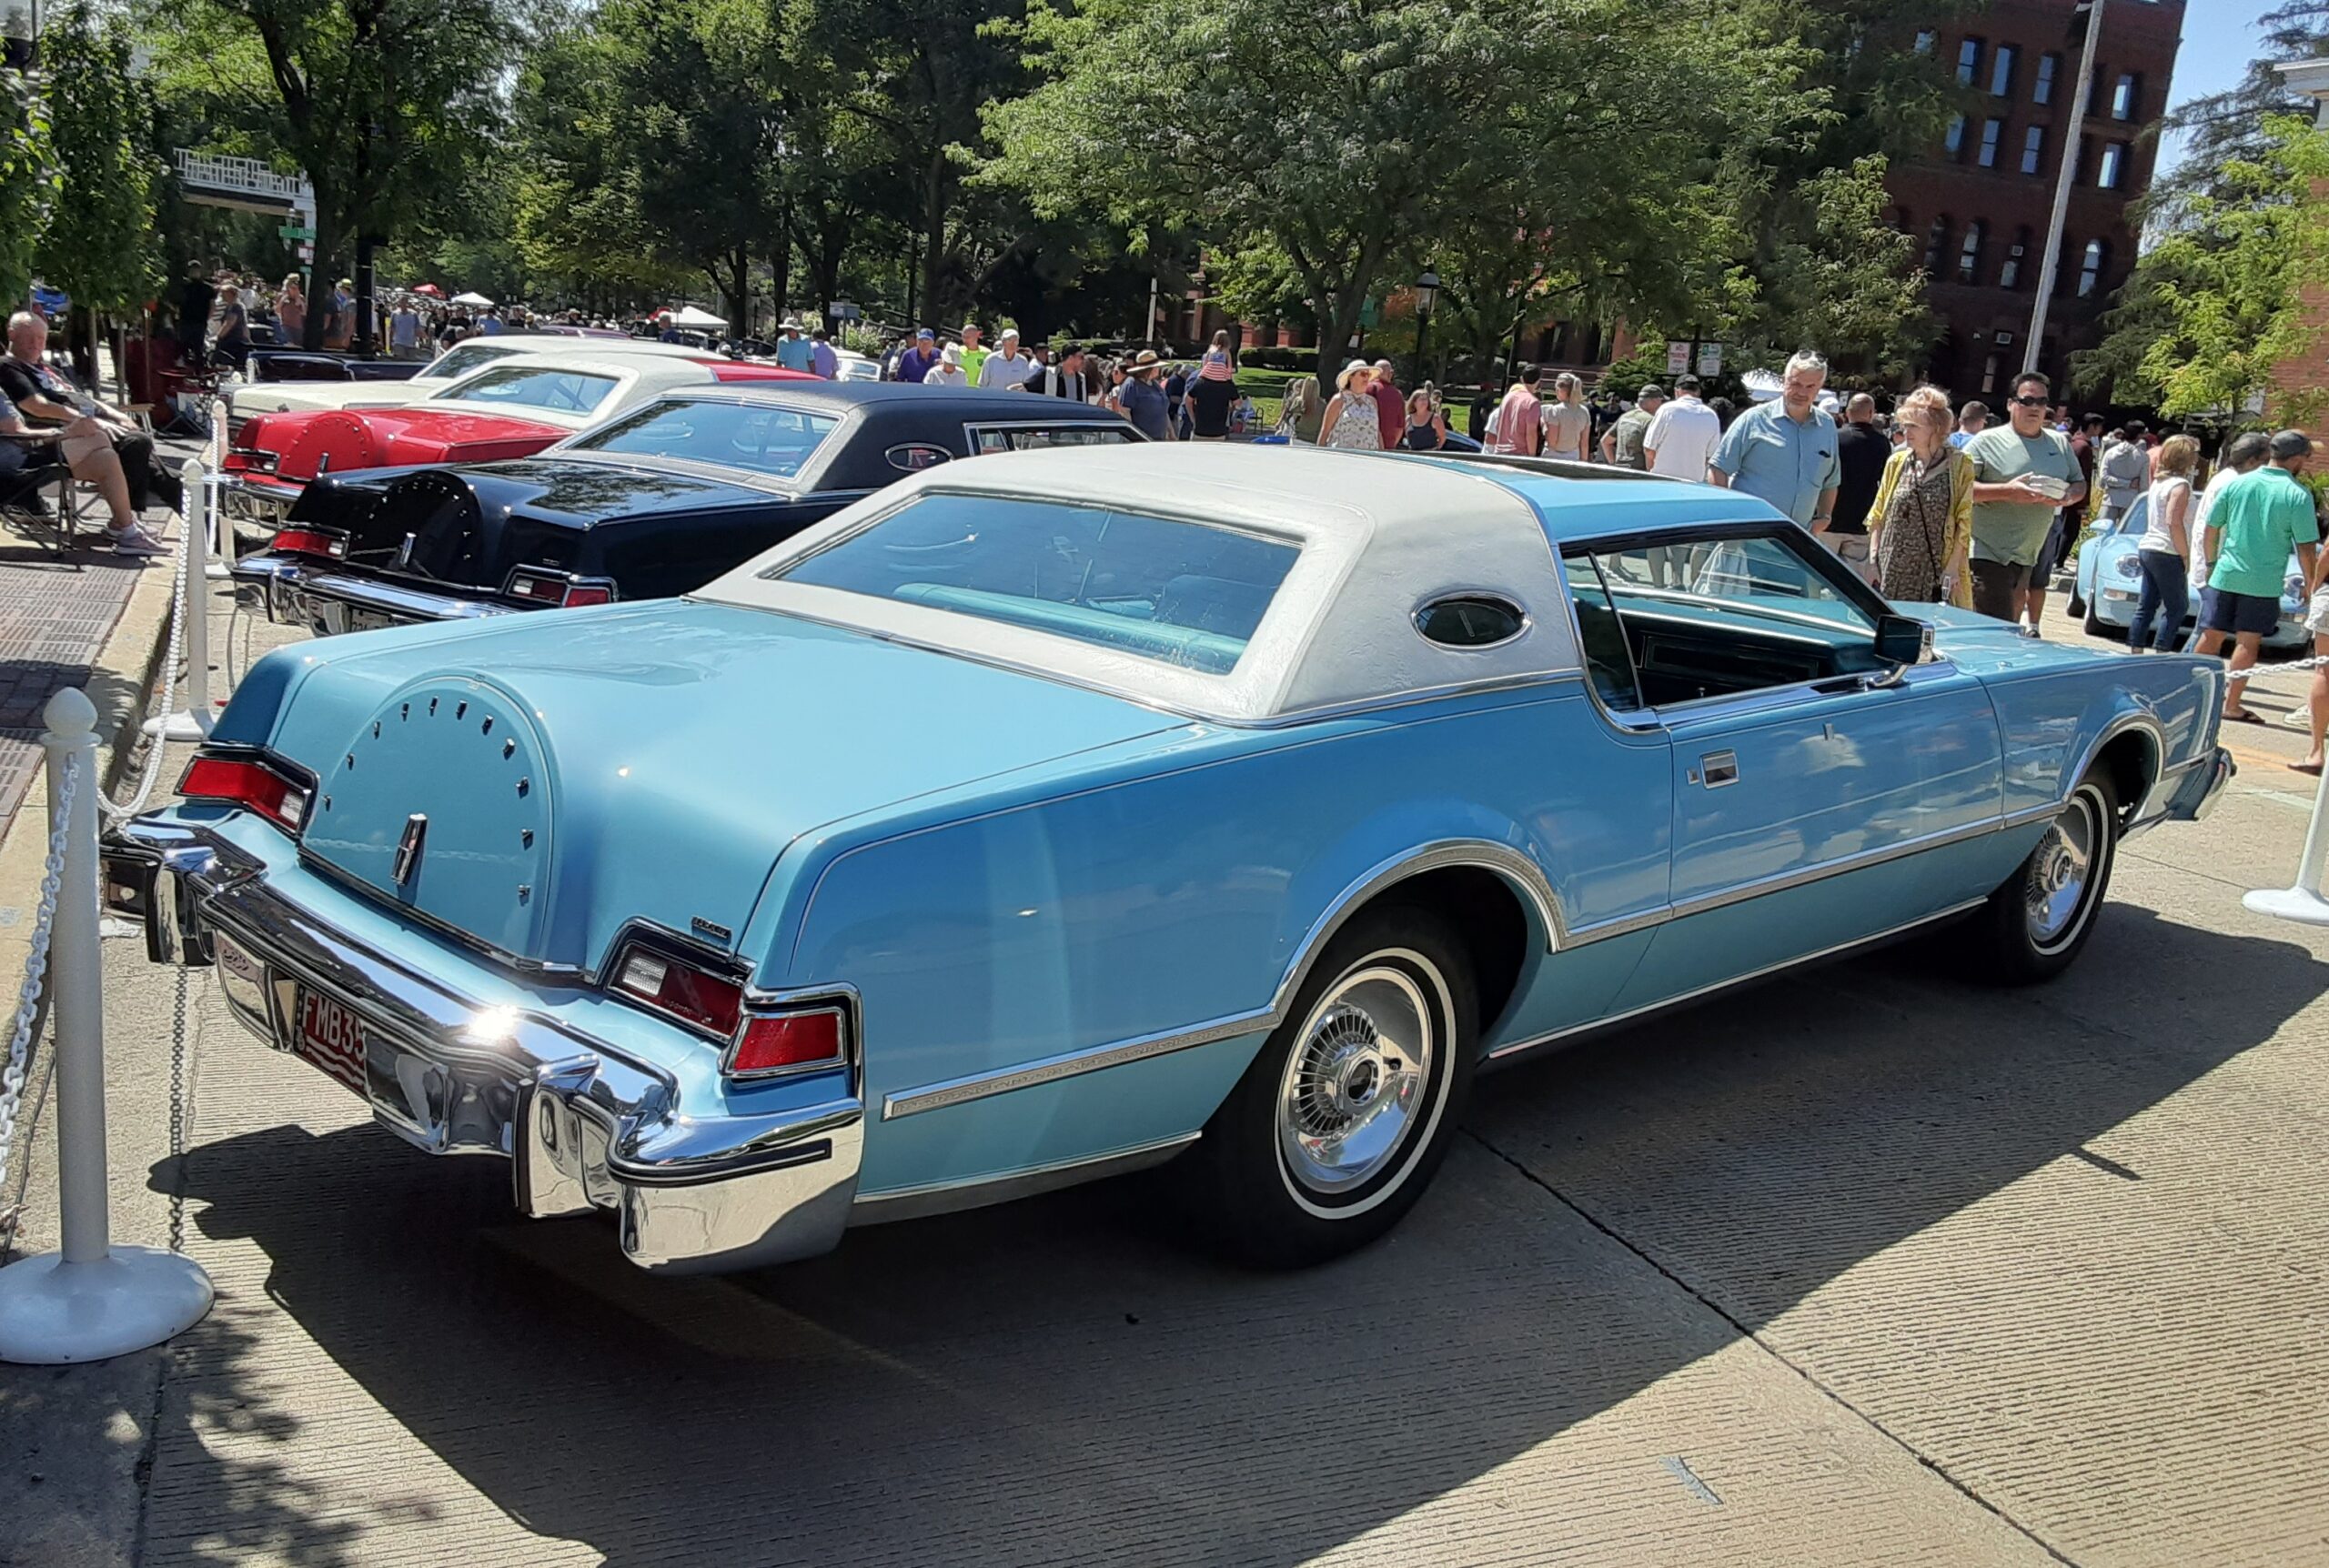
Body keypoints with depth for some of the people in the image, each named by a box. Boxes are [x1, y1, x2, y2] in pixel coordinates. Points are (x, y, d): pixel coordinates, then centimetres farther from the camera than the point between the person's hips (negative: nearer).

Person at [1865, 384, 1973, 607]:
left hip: (1934, 574, -3)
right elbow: (1877, 516, 10)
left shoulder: (1959, 465, -2)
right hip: (1892, 573, 3)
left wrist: (1953, 567, -8)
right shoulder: (1896, 462, 7)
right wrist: (1873, 558, 3)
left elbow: (1964, 523, -3)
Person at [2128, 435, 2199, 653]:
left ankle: (2135, 652, 10)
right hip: (2167, 553, -9)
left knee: (2146, 606, 10)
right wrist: (2186, 555, -15)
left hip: (2147, 548, 9)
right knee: (2177, 607, -2)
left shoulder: (2158, 482, 13)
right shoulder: (2181, 485, -13)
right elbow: (2174, 522, -21)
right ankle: (2161, 653, -5)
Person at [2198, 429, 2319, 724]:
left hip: (2225, 575, 3)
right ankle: (2232, 704, 5)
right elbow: (2305, 548, -8)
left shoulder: (2236, 484, 1)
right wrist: (2312, 588, 1)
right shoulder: (2298, 495, -9)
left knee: (2211, 636, 10)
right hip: (2264, 582, -3)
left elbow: (2211, 528, 7)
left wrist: (2211, 562, 20)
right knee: (2247, 642, 3)